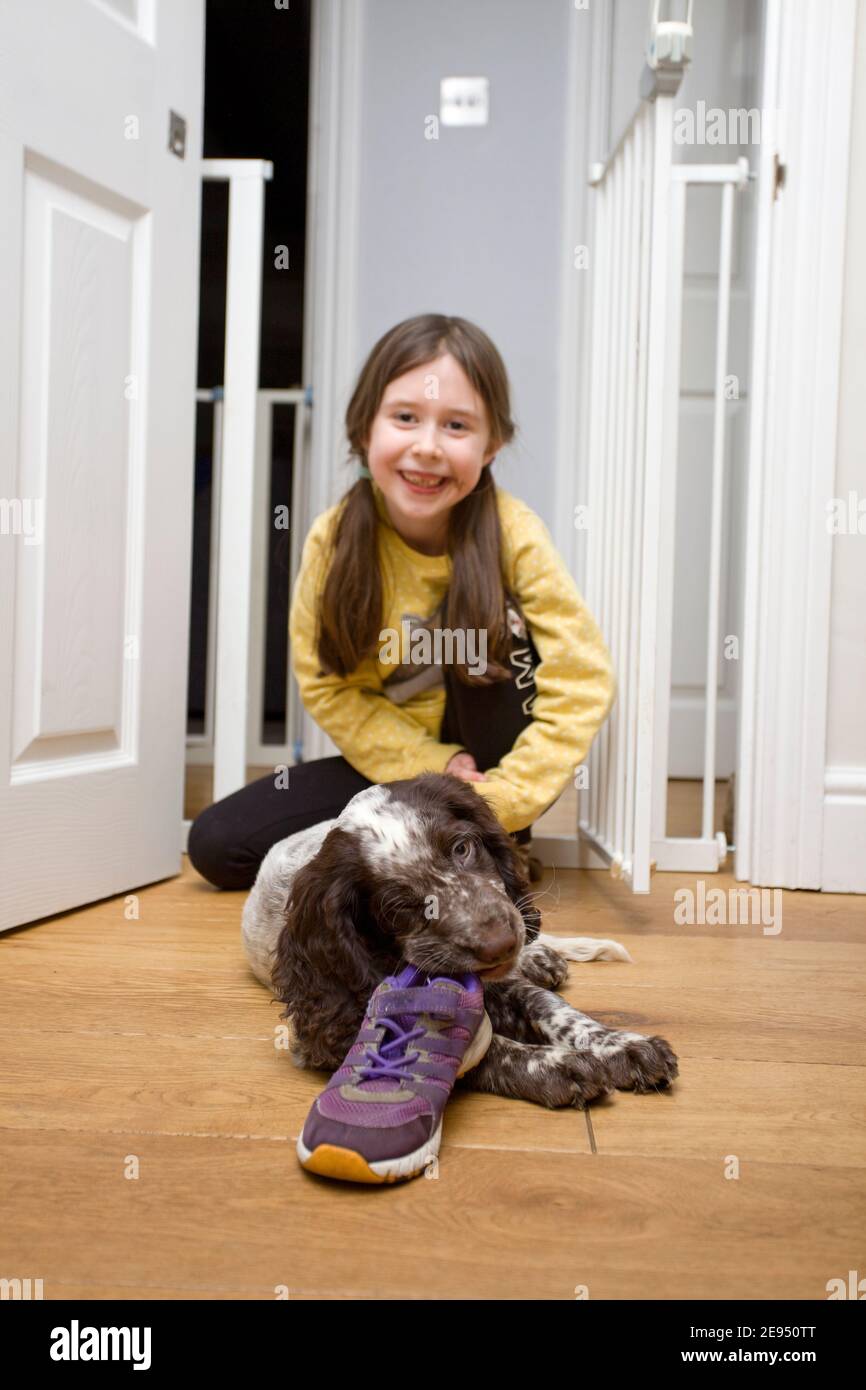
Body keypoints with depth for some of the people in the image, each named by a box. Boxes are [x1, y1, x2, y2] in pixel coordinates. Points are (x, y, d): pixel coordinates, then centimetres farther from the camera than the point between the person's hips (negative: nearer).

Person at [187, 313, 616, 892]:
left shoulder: (513, 534, -21)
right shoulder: (334, 541, -16)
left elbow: (583, 681, -22)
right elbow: (329, 690, -10)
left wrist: (498, 804, -26)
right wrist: (434, 770, -20)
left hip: (490, 757, -1)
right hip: (390, 756, 2)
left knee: (496, 627, -29)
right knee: (216, 845, -11)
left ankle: (503, 845, -11)